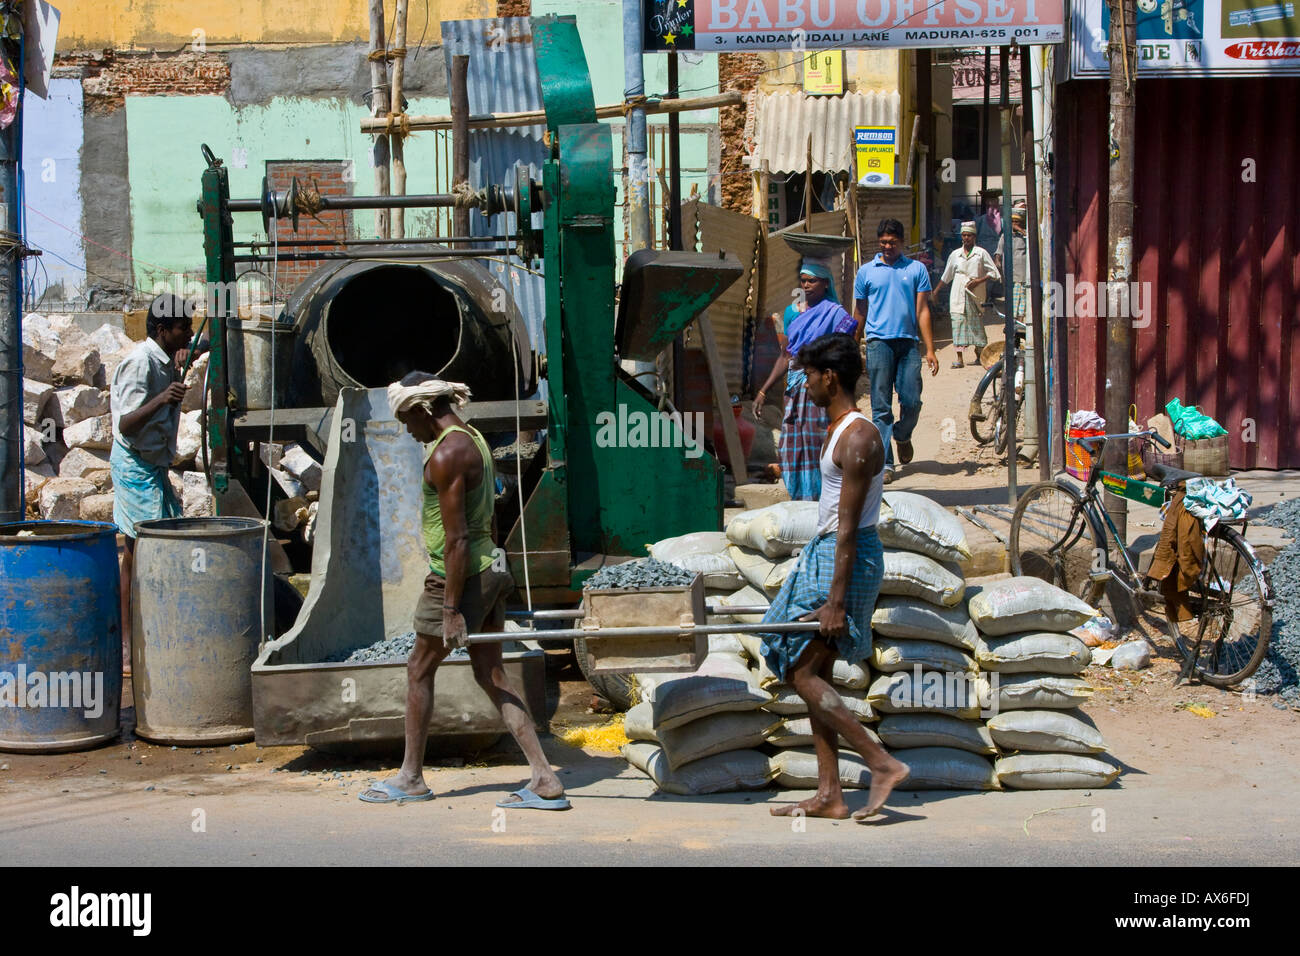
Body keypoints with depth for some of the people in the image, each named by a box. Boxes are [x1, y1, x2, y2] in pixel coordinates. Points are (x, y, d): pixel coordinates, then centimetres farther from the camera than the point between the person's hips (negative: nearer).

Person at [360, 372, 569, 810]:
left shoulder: (446, 454, -18)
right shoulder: (474, 440, 13)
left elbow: (455, 538, -21)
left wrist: (451, 609, -20)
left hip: (460, 576, -9)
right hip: (488, 571, 9)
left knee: (419, 670, 8)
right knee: (491, 674, 8)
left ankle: (411, 777, 20)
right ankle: (544, 779, 3)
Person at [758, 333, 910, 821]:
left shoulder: (858, 437, -18)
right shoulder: (838, 429, 14)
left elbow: (848, 526, -22)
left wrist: (836, 600, -24)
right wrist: (824, 587, 26)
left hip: (847, 559, -10)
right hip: (824, 552, 10)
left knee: (802, 673, -10)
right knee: (813, 674, 9)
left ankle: (883, 763, -8)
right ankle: (829, 795, 11)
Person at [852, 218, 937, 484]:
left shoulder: (916, 269, 10)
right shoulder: (866, 272, 11)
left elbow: (922, 311, 7)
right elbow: (859, 314, 16)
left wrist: (930, 349, 0)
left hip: (908, 342, 0)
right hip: (878, 342, 0)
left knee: (912, 401, -4)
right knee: (881, 406, -4)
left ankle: (902, 436, 28)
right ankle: (885, 463, -2)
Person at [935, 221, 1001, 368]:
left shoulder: (981, 253, 3)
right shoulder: (955, 254, 12)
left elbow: (994, 273, 1)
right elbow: (946, 277, 22)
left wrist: (979, 281, -11)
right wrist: (935, 291, 22)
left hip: (975, 295, -2)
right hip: (958, 295, 2)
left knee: (976, 325, 2)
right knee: (958, 323, -8)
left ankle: (979, 356, 15)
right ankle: (959, 358, -12)